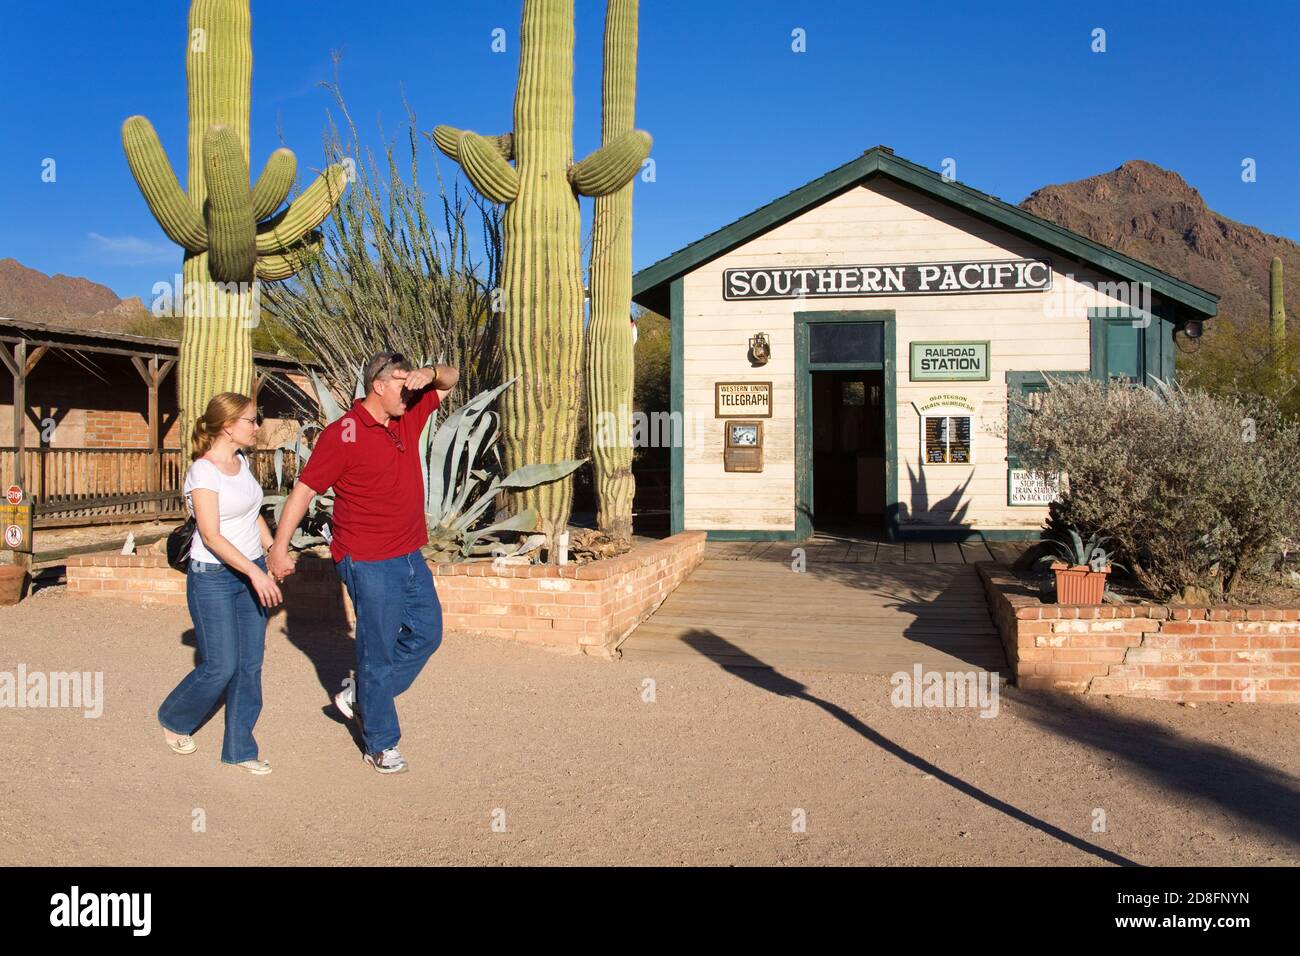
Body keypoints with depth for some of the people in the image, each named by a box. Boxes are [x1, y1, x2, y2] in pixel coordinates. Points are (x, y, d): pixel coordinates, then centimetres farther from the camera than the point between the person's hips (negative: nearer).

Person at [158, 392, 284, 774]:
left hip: (251, 571, 7)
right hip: (214, 577, -7)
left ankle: (239, 748, 18)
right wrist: (255, 573, -28)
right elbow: (211, 536, -22)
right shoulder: (203, 472, -16)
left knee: (251, 664, 7)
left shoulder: (241, 463, 7)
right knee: (221, 667, -2)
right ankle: (174, 719, 28)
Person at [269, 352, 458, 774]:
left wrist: (429, 374, -9)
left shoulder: (408, 417, 6)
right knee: (379, 650, 2)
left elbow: (450, 379, 15)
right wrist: (279, 547, -13)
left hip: (410, 555, 8)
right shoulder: (343, 435, -14)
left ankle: (360, 696, 30)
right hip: (369, 563, -8)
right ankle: (381, 744, 17)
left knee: (426, 632, 14)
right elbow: (303, 490, -12)